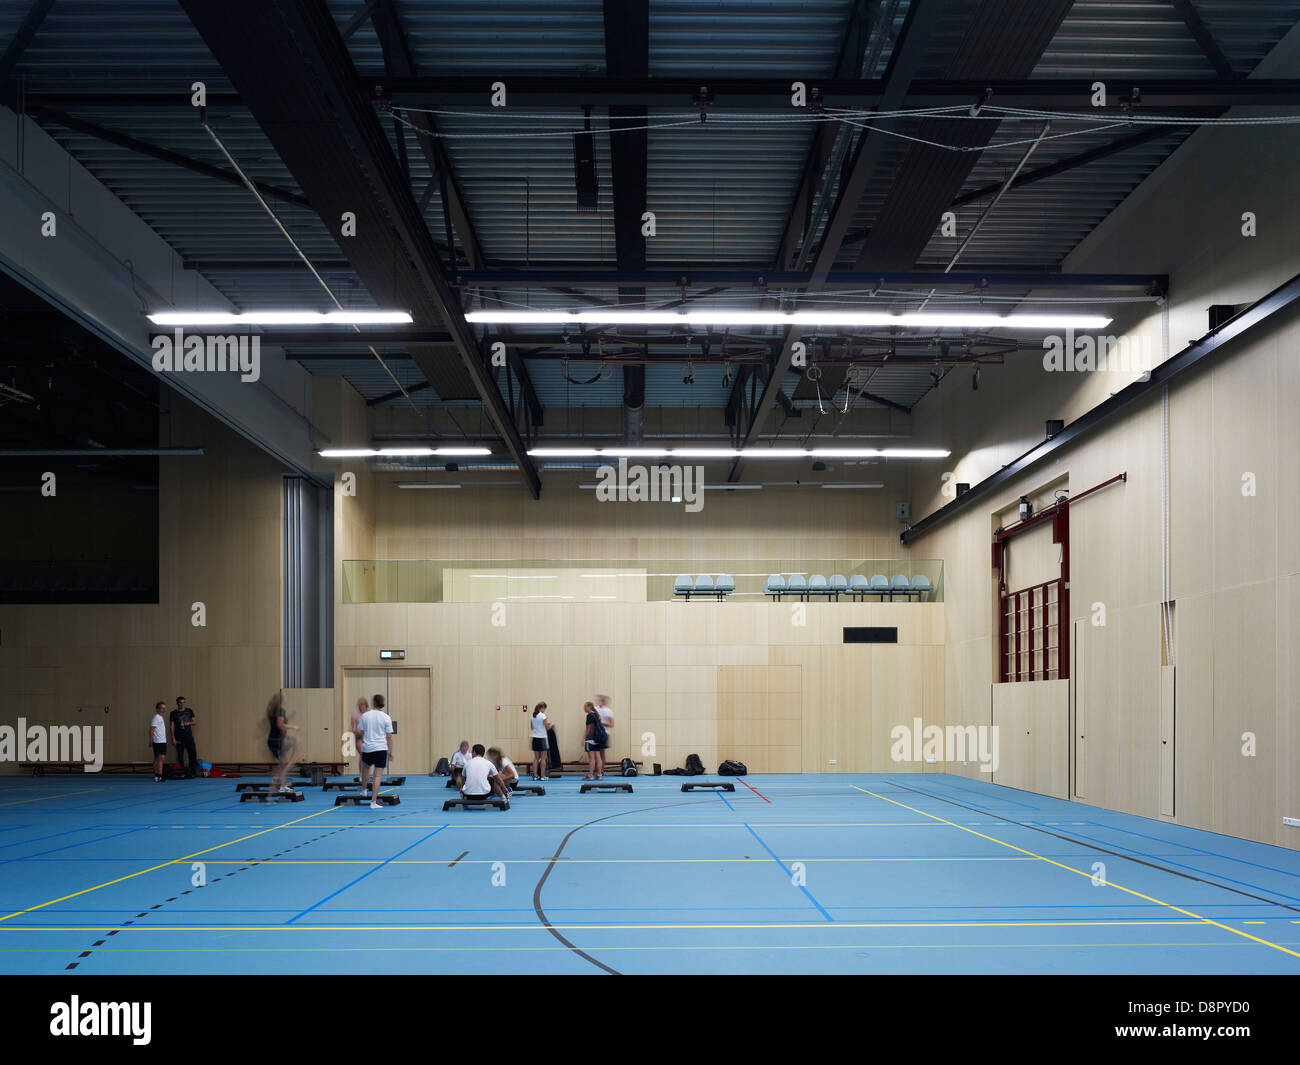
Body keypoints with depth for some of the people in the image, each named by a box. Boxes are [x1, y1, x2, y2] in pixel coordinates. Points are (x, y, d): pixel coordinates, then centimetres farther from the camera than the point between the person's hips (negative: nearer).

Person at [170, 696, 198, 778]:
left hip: (189, 735, 2)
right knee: (180, 756, 0)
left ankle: (192, 771, 0)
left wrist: (188, 723, -9)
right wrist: (173, 739, -6)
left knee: (193, 754, -6)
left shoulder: (189, 711, 10)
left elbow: (194, 721, 15)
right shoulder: (174, 713, 3)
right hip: (179, 737, -1)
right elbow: (172, 726, 1)